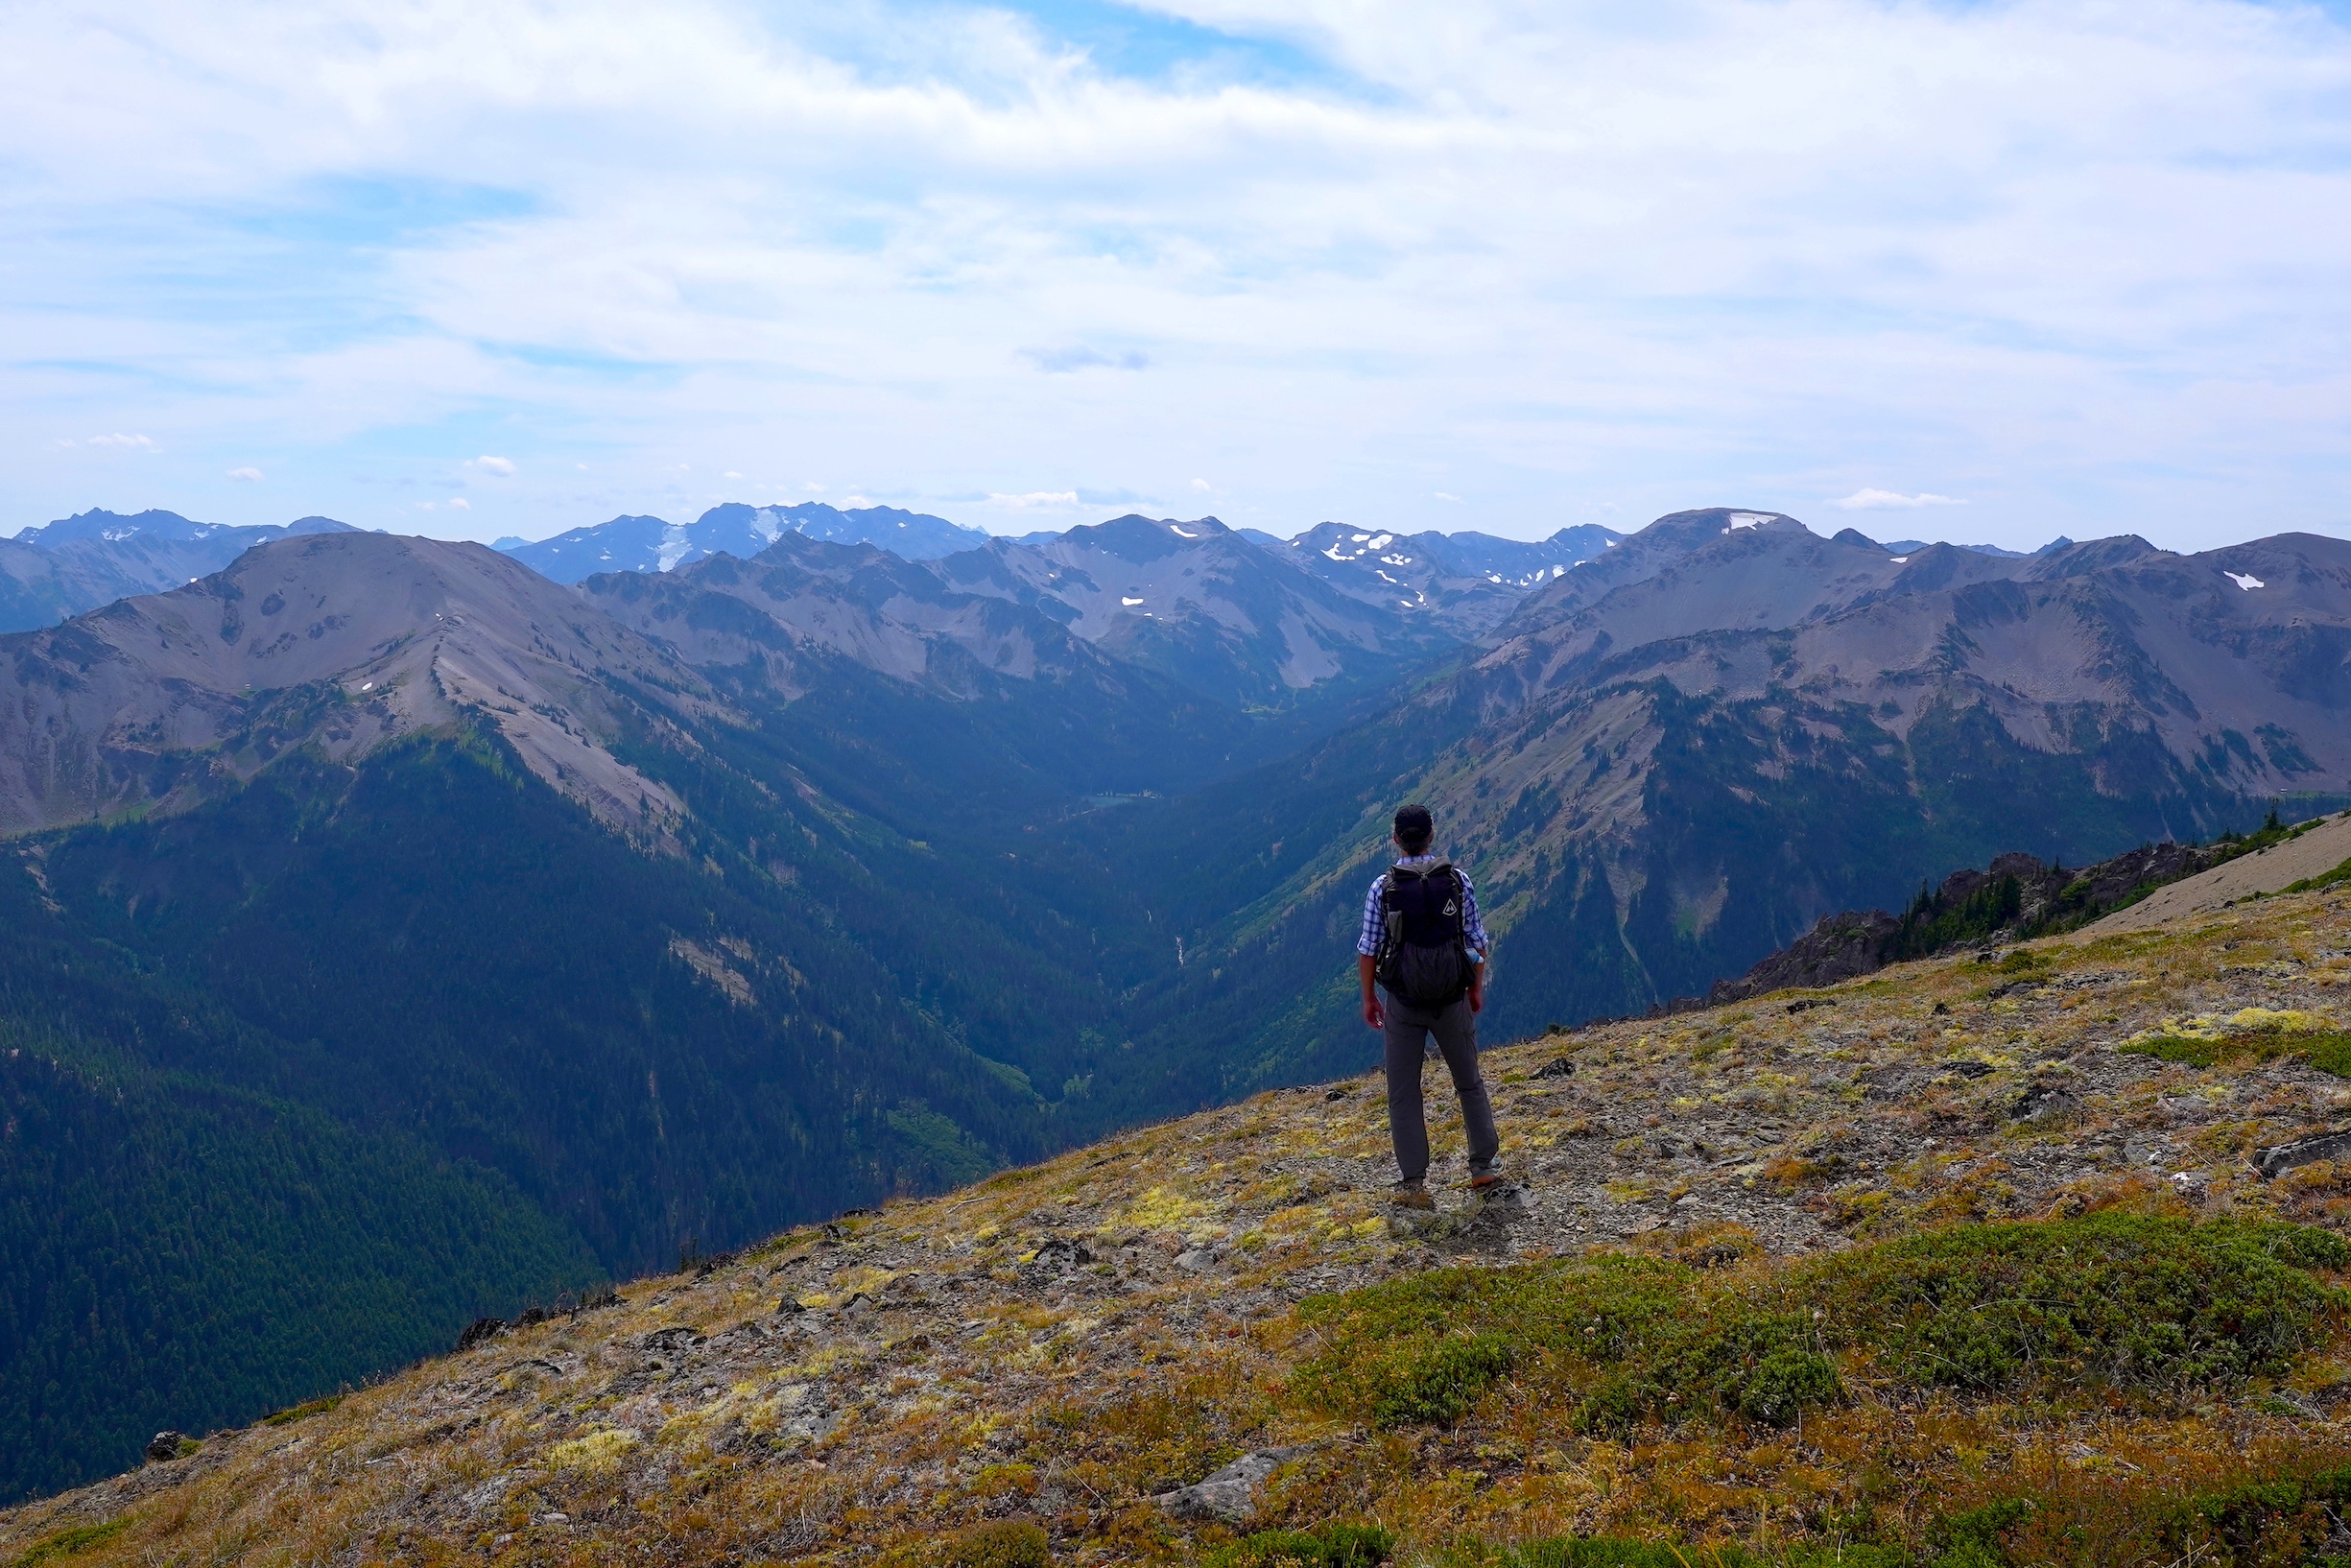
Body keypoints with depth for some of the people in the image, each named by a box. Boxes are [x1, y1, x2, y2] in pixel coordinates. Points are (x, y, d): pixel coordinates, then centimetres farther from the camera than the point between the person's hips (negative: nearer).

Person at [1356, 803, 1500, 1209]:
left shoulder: (1383, 886, -6)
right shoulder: (1457, 880, -3)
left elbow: (1367, 949, -5)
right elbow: (1477, 941, 2)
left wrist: (1369, 998, 7)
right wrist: (1476, 989, 15)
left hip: (1403, 1003, -1)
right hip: (1453, 1000, 1)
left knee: (1403, 1093, 7)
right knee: (1469, 1082, 18)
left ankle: (1413, 1183, 6)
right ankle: (1482, 1167, 22)